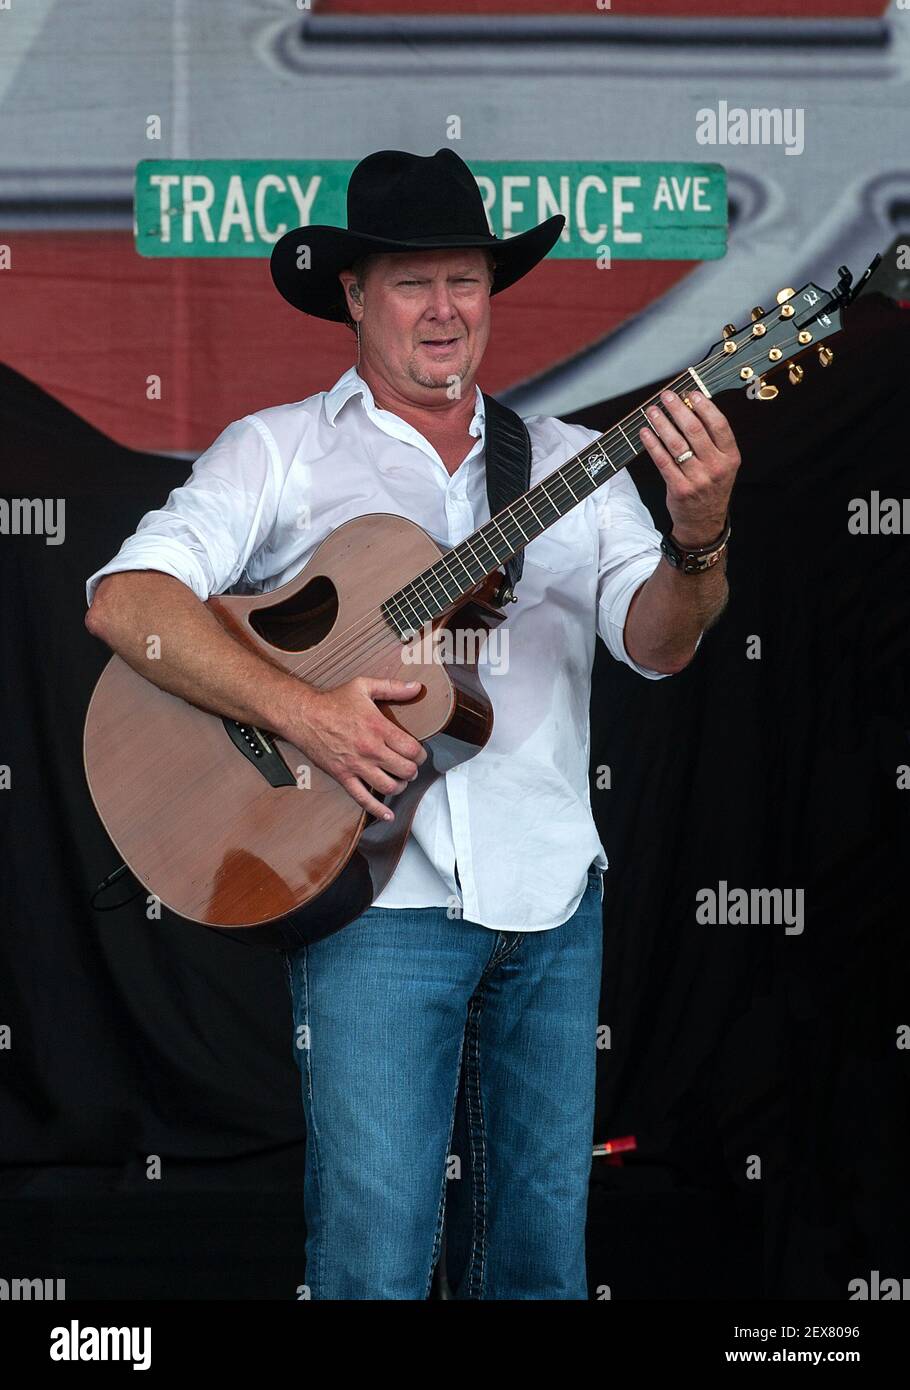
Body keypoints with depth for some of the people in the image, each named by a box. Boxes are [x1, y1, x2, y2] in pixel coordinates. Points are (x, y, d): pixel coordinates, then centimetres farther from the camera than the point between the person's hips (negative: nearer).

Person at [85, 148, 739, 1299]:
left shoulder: (568, 461, 13)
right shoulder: (281, 449, 4)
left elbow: (655, 642, 2)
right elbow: (125, 601, -8)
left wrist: (698, 539, -21)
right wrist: (299, 710, -21)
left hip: (553, 898, 4)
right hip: (379, 898, -4)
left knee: (543, 1245, 11)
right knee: (375, 1256, -6)